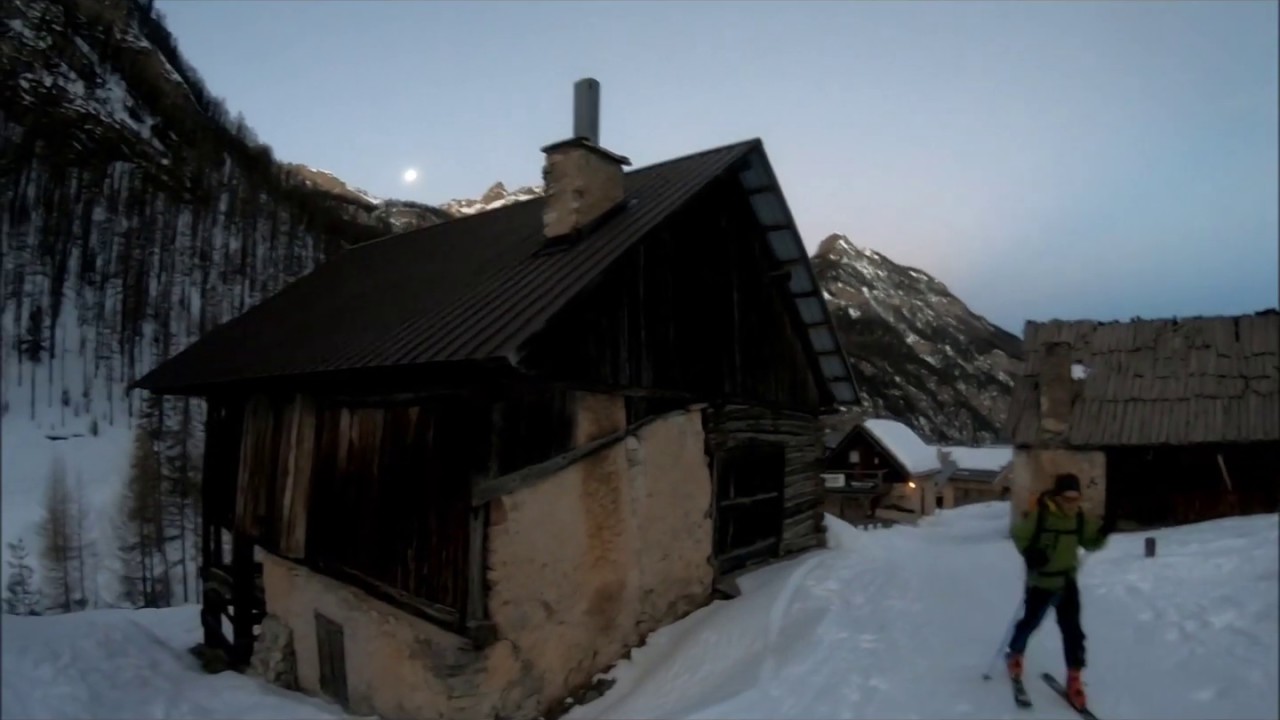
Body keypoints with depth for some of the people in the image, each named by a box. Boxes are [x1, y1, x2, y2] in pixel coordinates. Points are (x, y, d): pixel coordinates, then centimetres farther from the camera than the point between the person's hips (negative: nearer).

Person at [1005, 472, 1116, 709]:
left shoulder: (1080, 517, -5)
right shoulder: (1038, 513, -19)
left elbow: (1090, 543, 5)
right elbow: (1019, 535, -8)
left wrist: (1103, 532, -15)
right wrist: (1028, 553, -26)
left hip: (1068, 582, 3)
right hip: (1041, 582, -3)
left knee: (1072, 629, 0)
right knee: (1030, 622, 13)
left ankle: (1074, 678, 12)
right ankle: (1015, 655, 41)